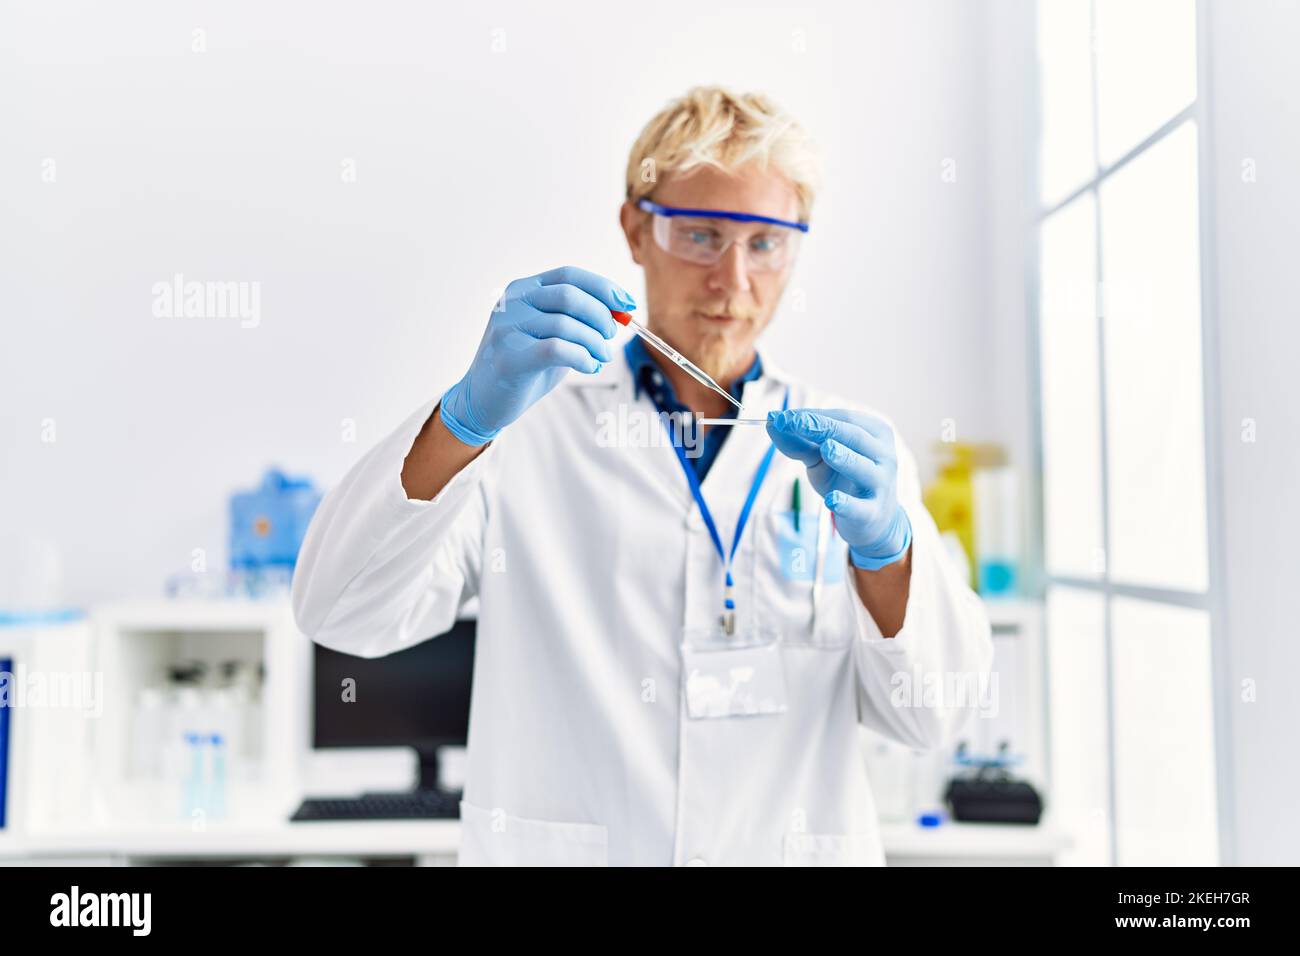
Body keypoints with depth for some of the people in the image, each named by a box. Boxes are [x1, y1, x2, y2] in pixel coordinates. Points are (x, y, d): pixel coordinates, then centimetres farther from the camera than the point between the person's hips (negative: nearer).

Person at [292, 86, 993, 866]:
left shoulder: (855, 452, 1)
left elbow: (934, 713, -6)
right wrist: (468, 417, -29)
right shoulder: (531, 428, -5)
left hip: (796, 843, 2)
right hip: (554, 845, -1)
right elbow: (342, 610, -15)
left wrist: (882, 542, -25)